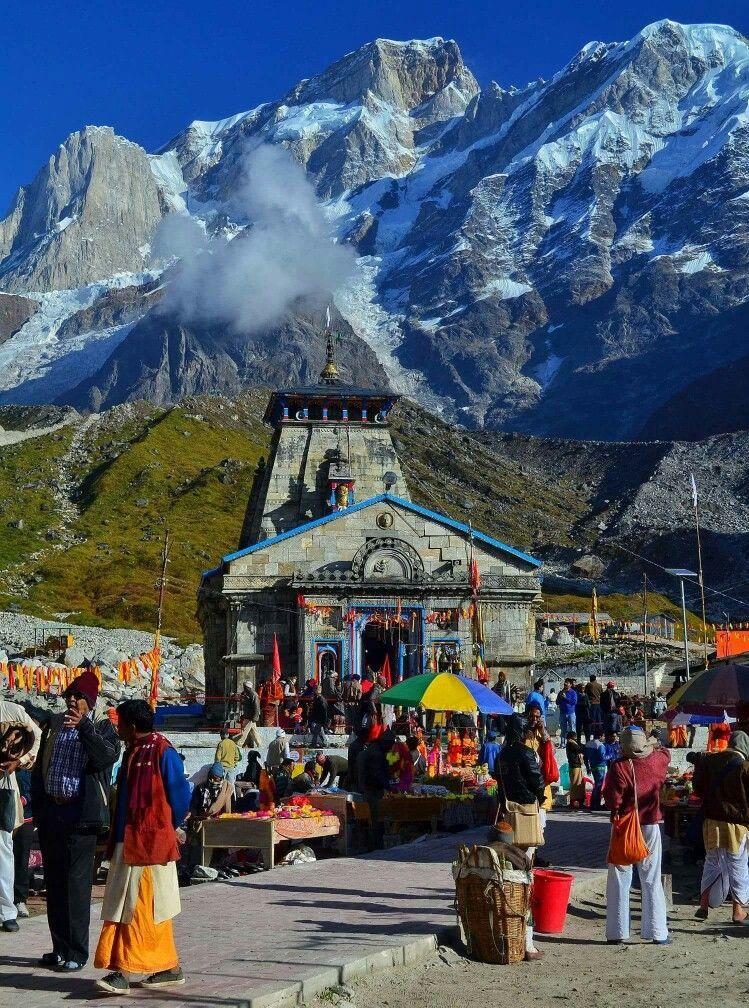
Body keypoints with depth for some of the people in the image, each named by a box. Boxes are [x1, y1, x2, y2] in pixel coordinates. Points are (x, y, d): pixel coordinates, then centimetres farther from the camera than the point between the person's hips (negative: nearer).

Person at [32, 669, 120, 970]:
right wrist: (37, 804, 11)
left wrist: (84, 726, -25)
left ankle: (77, 953, 0)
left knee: (77, 883, -6)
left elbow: (109, 756, -20)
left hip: (80, 813, -5)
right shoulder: (54, 723, 13)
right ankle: (60, 948, 20)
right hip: (50, 810, 5)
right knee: (53, 882, 10)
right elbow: (40, 765, 17)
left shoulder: (101, 727, -1)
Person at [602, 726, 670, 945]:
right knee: (652, 882, 9)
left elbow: (612, 799, -18)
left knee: (619, 881, 6)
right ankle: (658, 933, 10)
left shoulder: (619, 766, -14)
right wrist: (651, 745, 31)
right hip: (650, 827, 2)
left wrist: (616, 811, 0)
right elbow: (665, 752, 21)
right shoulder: (657, 760, -3)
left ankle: (617, 933, 7)